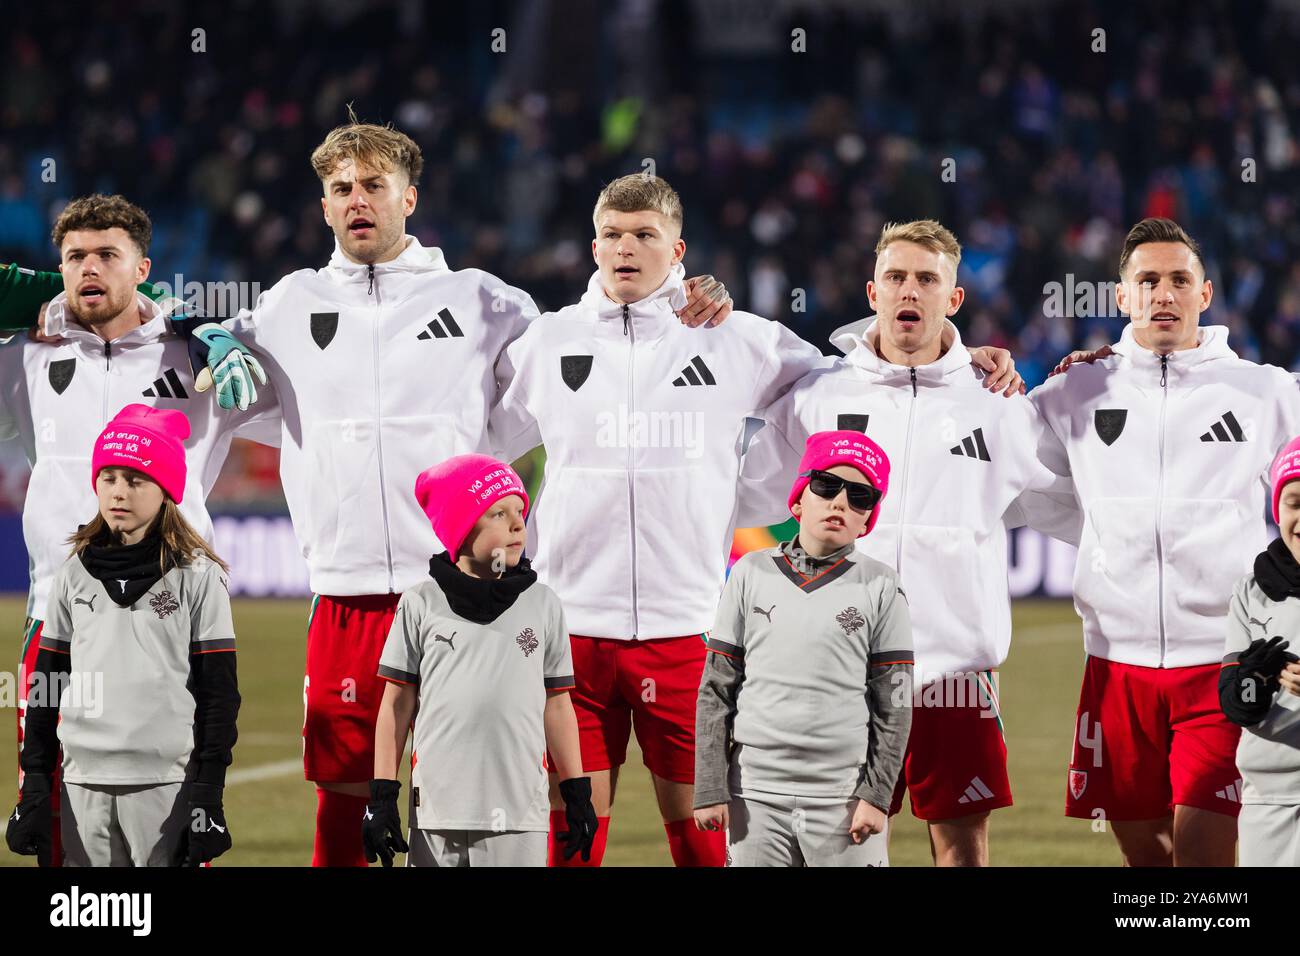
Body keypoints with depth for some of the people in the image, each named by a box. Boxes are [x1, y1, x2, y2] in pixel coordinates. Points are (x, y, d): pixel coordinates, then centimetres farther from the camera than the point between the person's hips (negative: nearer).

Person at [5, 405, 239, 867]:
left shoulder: (198, 577, 0)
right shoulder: (75, 576, 11)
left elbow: (219, 692, -1)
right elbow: (46, 687, 13)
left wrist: (207, 796, -8)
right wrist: (33, 789, 7)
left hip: (167, 783, -3)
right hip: (83, 781, 3)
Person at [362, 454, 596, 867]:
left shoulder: (542, 604, 7)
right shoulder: (421, 604, 2)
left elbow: (556, 705, 12)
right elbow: (398, 702, 6)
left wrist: (577, 794, 11)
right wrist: (382, 796, 3)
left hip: (519, 813, 0)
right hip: (438, 811, 0)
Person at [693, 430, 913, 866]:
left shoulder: (879, 586, 3)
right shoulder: (753, 573, 6)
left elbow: (895, 704, 3)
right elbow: (716, 690, 7)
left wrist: (876, 793, -4)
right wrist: (710, 788, 1)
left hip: (845, 798, -1)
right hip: (756, 794, 1)